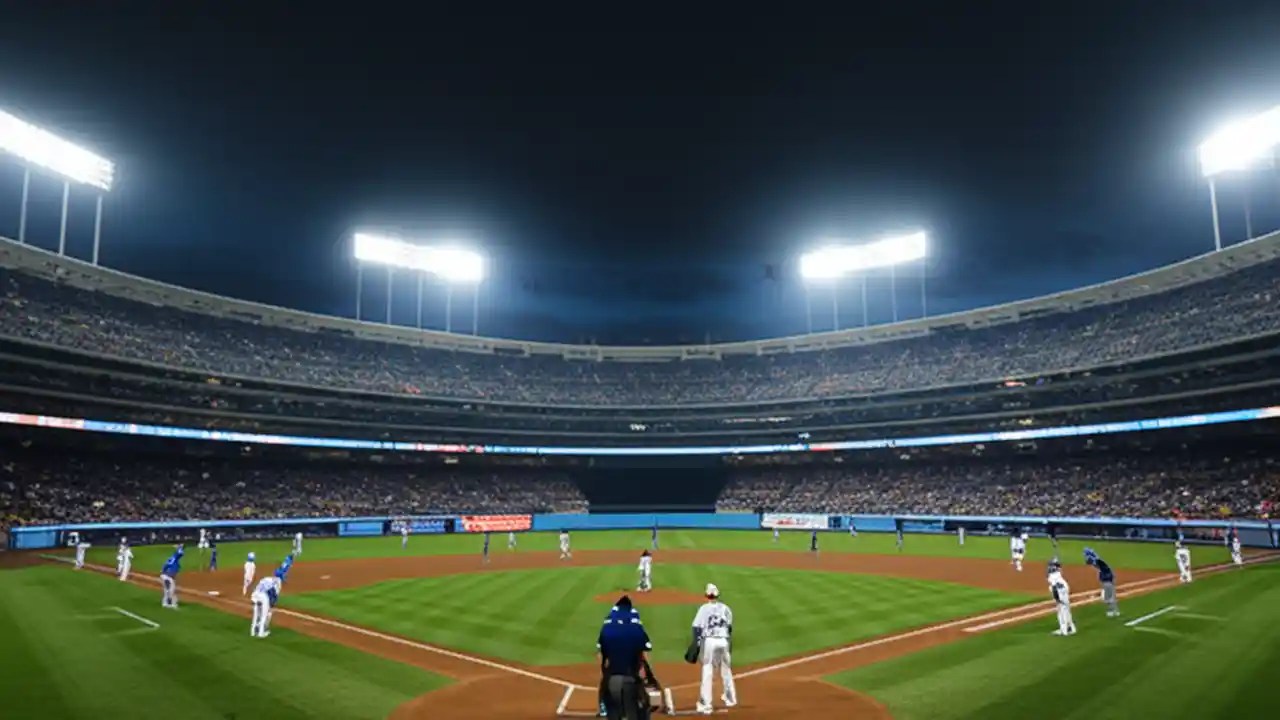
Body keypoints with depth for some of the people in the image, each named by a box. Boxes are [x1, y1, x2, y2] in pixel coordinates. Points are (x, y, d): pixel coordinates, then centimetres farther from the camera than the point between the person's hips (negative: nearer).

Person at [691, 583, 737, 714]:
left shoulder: (704, 608, -6)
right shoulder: (725, 608, 5)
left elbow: (696, 627, -9)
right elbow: (730, 627, 10)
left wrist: (695, 644, -2)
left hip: (708, 641, -4)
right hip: (723, 641, 4)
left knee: (707, 672, -1)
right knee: (726, 670, 20)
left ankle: (706, 704, -4)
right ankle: (730, 698, 38)